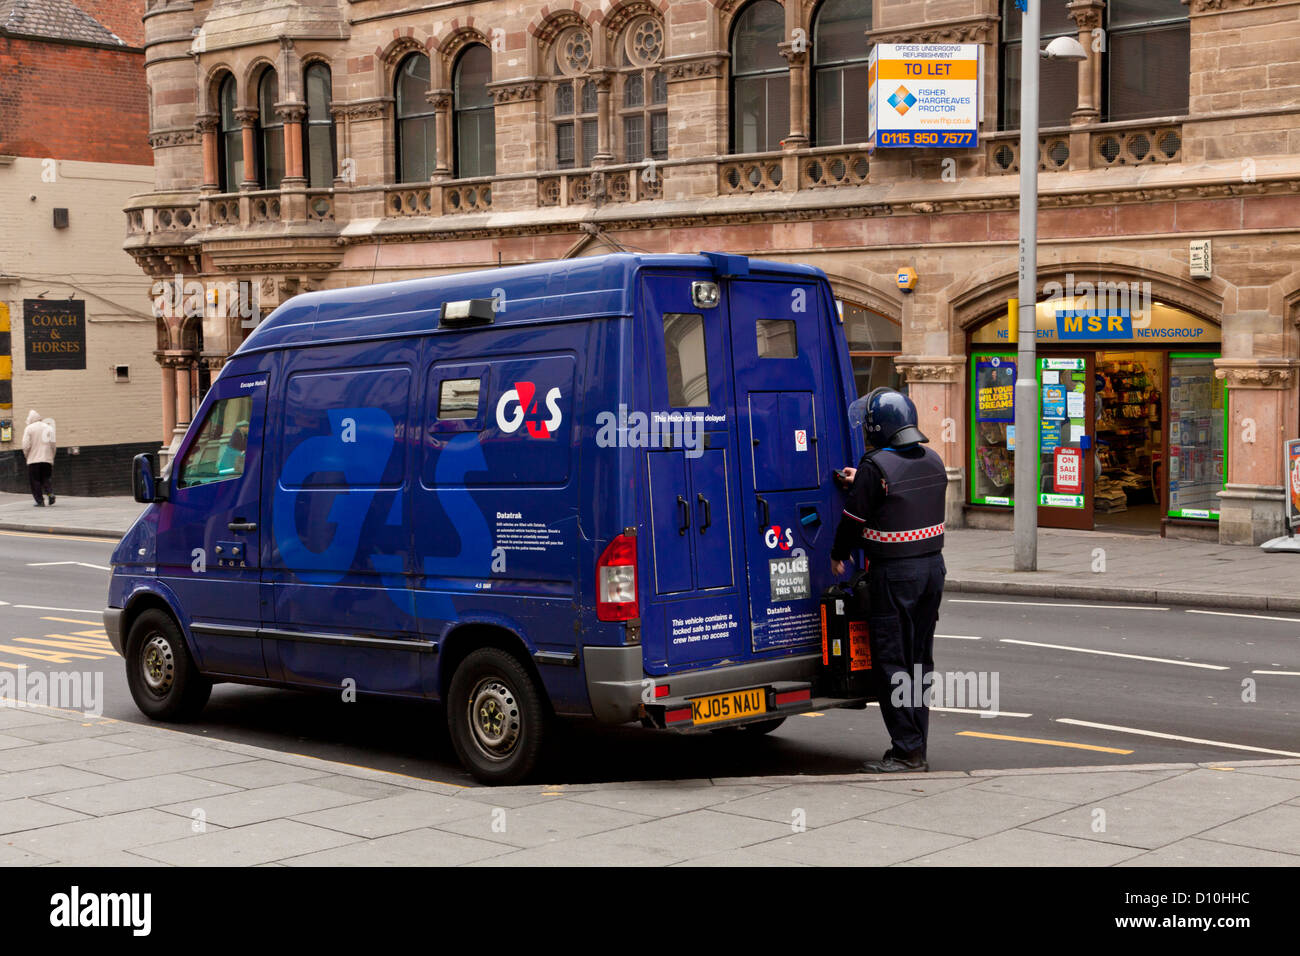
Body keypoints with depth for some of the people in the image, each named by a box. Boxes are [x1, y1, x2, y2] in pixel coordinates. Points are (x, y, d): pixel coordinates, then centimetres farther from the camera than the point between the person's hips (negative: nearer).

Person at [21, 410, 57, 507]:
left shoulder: (29, 428, -3)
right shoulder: (48, 427, 7)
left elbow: (26, 445, -10)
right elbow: (53, 444, 4)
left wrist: (26, 455, 7)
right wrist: (52, 457, 12)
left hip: (33, 459, -3)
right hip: (47, 459, 3)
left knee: (35, 481, 4)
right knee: (47, 478, 13)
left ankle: (40, 502, 1)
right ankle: (50, 493, -13)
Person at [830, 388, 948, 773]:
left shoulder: (876, 466, -15)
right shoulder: (933, 461, 7)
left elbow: (855, 517, -9)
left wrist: (837, 555, 9)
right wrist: (861, 482, 28)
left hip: (894, 574, -7)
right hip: (933, 566, 7)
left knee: (891, 662, -1)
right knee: (919, 659, 14)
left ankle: (907, 750, -3)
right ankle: (916, 748, 18)